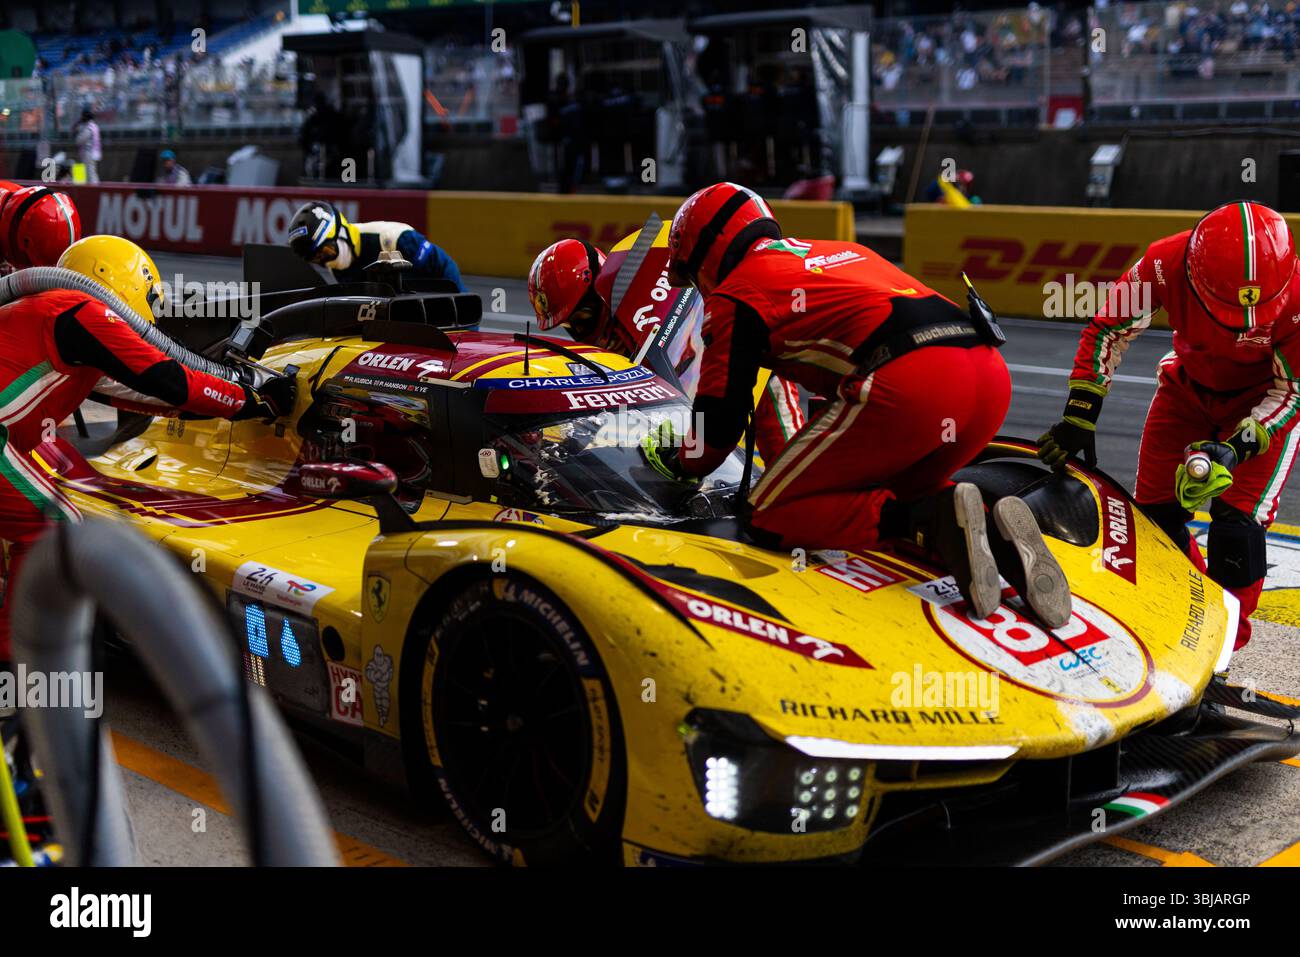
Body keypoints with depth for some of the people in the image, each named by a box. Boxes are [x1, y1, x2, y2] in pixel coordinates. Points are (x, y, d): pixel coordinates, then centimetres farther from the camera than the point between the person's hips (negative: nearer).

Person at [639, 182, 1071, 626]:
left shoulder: (734, 293, 13)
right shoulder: (840, 251, 34)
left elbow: (719, 422, 13)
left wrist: (679, 461, 35)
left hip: (907, 385, -7)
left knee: (773, 513, 5)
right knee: (896, 484, 31)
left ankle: (933, 519, -16)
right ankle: (997, 538, 0)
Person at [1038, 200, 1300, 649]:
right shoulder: (1167, 263, -31)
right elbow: (1108, 330, -17)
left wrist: (1235, 450, -36)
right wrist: (1079, 417, -21)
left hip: (1264, 400, -3)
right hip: (1189, 388, 3)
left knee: (1237, 519, -17)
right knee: (1155, 511, -1)